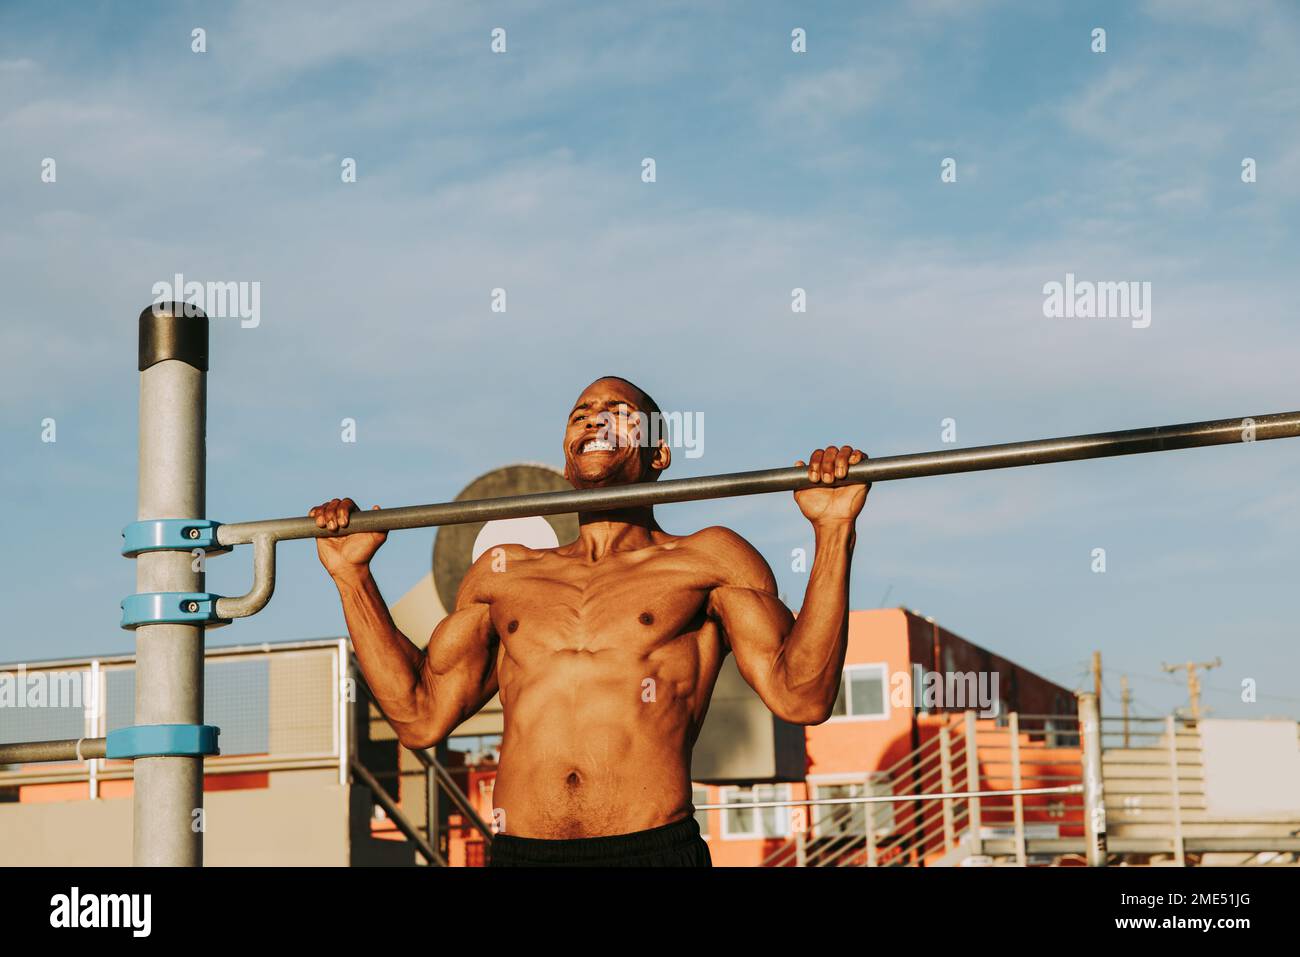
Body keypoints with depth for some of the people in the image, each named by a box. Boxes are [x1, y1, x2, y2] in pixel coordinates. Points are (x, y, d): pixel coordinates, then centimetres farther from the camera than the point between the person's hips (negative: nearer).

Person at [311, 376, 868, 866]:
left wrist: (833, 531, -7)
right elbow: (421, 716, 15)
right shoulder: (503, 573, 19)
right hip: (518, 852, 3)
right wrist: (352, 573, 15)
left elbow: (800, 697, -2)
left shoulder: (706, 560, 10)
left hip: (652, 851, -3)